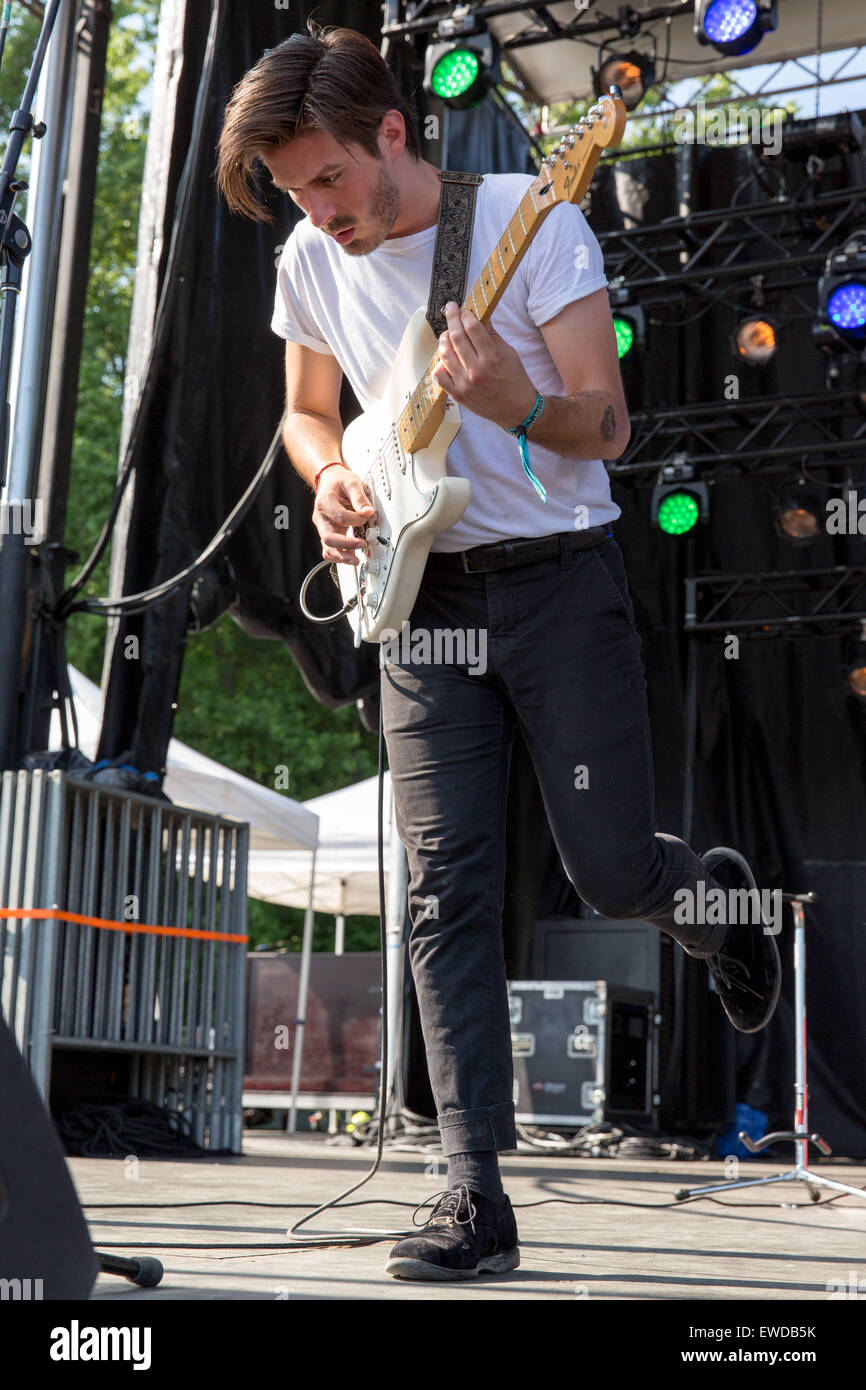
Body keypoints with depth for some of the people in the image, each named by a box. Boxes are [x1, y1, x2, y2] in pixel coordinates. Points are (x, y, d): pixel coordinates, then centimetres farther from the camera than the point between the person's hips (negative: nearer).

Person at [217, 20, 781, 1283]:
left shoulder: (532, 220, -9)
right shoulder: (312, 261, 5)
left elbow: (608, 427, -10)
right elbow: (307, 411, 20)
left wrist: (508, 398, -31)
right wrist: (332, 479, -4)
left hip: (557, 574, -3)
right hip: (419, 593, 4)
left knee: (613, 869, -3)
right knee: (448, 891, -4)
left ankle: (717, 896, 35)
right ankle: (476, 1189, 0)